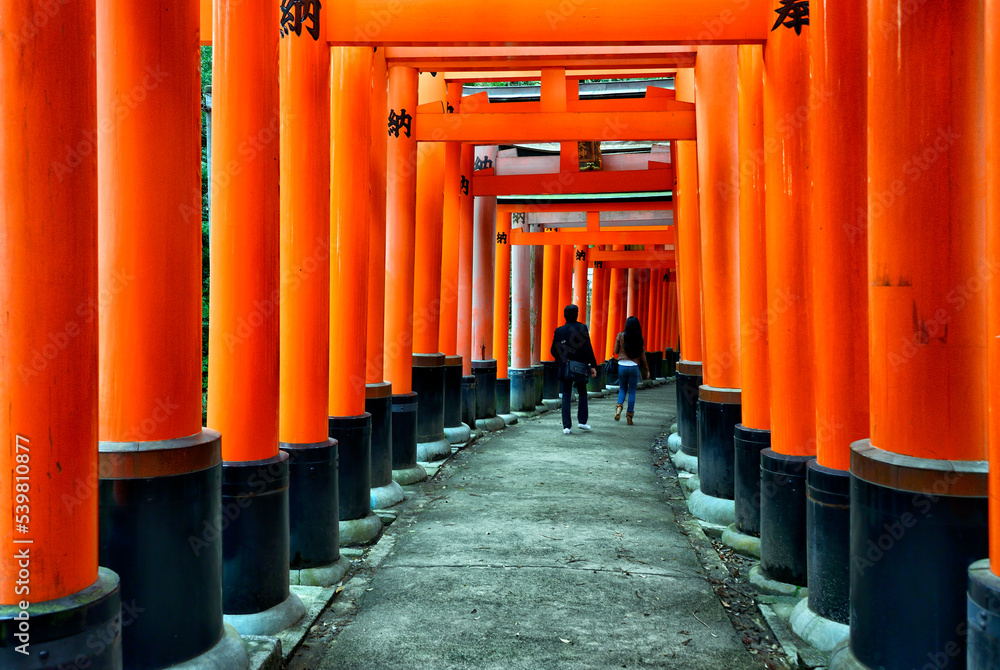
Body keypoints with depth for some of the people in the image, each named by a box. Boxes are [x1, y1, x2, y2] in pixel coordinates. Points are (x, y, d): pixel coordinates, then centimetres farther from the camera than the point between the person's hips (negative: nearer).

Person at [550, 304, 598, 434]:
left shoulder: (559, 330, 2)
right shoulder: (582, 328, -6)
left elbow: (553, 351, 4)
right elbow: (588, 348, -10)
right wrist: (593, 365, -5)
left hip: (565, 367, 2)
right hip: (579, 367, -2)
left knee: (566, 395, 6)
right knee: (582, 394, 16)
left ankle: (566, 426, 0)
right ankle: (582, 421, 14)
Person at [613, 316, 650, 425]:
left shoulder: (620, 336, -4)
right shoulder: (639, 339, -3)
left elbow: (616, 351, 2)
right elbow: (642, 355, 2)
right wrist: (646, 369, 12)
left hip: (622, 366, 1)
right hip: (634, 367, 0)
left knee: (622, 389, 16)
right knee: (632, 391, 9)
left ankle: (619, 405, -9)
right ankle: (630, 414, 8)